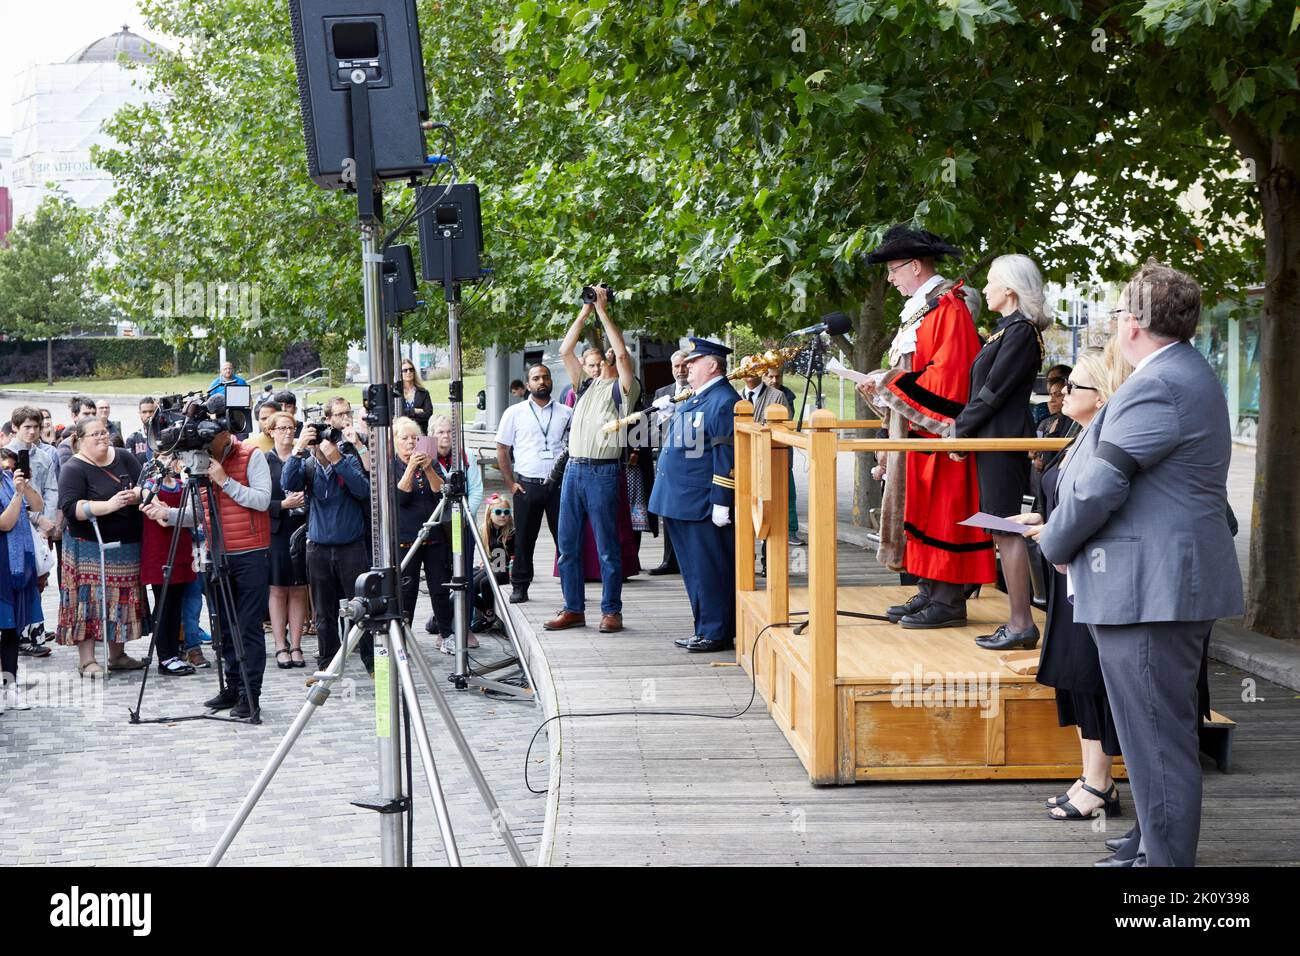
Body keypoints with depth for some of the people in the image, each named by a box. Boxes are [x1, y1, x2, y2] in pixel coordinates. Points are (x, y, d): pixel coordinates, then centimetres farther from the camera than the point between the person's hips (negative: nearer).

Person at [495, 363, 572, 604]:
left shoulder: (566, 413, 10)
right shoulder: (514, 413, 6)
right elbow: (502, 450, 8)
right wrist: (510, 483, 1)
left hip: (560, 485, 1)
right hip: (527, 485, 0)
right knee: (524, 539, 3)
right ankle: (519, 586, 11)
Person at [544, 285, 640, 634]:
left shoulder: (623, 388, 1)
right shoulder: (586, 384, 18)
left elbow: (622, 353, -14)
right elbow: (565, 350, 13)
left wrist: (602, 310, -10)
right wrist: (585, 312, 8)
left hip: (603, 472, -6)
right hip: (573, 470, 6)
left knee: (607, 547, -1)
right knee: (567, 545, 7)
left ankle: (611, 611, 5)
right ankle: (574, 609, 15)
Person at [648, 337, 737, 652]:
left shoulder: (724, 401, -14)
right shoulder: (695, 399, 17)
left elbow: (728, 455, -18)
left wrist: (721, 503, -21)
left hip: (703, 505, -10)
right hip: (681, 502, 10)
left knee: (709, 571, -3)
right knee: (693, 569, 14)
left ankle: (717, 633, 4)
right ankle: (704, 630, 22)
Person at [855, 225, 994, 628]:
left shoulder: (949, 308, -13)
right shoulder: (919, 309, 18)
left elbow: (948, 374, -21)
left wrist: (892, 382, -17)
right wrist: (883, 385, 7)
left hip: (937, 432, -10)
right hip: (914, 434, 10)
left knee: (940, 513, -7)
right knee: (920, 509, 10)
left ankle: (949, 600, -4)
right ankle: (929, 592, 15)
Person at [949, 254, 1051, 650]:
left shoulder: (1020, 331, -13)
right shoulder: (1007, 328, 17)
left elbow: (993, 390, -16)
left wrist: (960, 429, -9)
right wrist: (963, 428, 10)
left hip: (1004, 440, -10)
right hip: (993, 440, 10)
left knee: (1006, 528, -7)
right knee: (1003, 528, 10)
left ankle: (1021, 623, -4)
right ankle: (1018, 620, 14)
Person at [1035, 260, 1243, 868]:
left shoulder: (1155, 387, -18)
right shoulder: (1191, 375, 17)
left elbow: (1097, 487, -21)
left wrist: (1055, 546, -4)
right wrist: (1063, 532, 17)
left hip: (1148, 590, -11)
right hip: (1177, 583, 11)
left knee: (1158, 742, -4)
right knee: (1167, 734, 19)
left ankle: (1166, 859, 2)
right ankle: (1161, 851, 30)